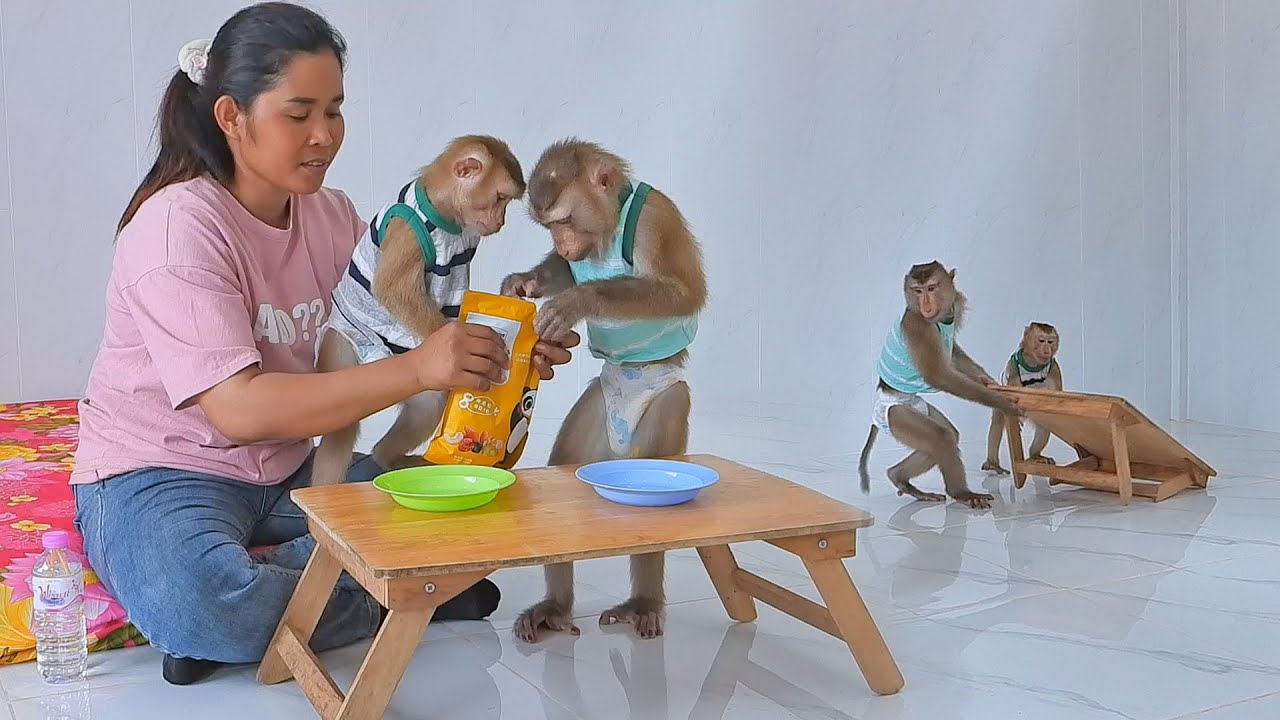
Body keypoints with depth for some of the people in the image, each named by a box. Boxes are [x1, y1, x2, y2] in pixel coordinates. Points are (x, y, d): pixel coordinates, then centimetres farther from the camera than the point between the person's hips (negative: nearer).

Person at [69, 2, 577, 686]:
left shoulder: (333, 217, 3)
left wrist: (495, 357, -22)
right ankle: (394, 600, -13)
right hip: (159, 478, -6)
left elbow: (378, 349, -1)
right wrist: (416, 370, -37)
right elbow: (240, 410, -29)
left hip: (290, 472, 6)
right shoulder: (178, 226, -19)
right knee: (197, 605, -38)